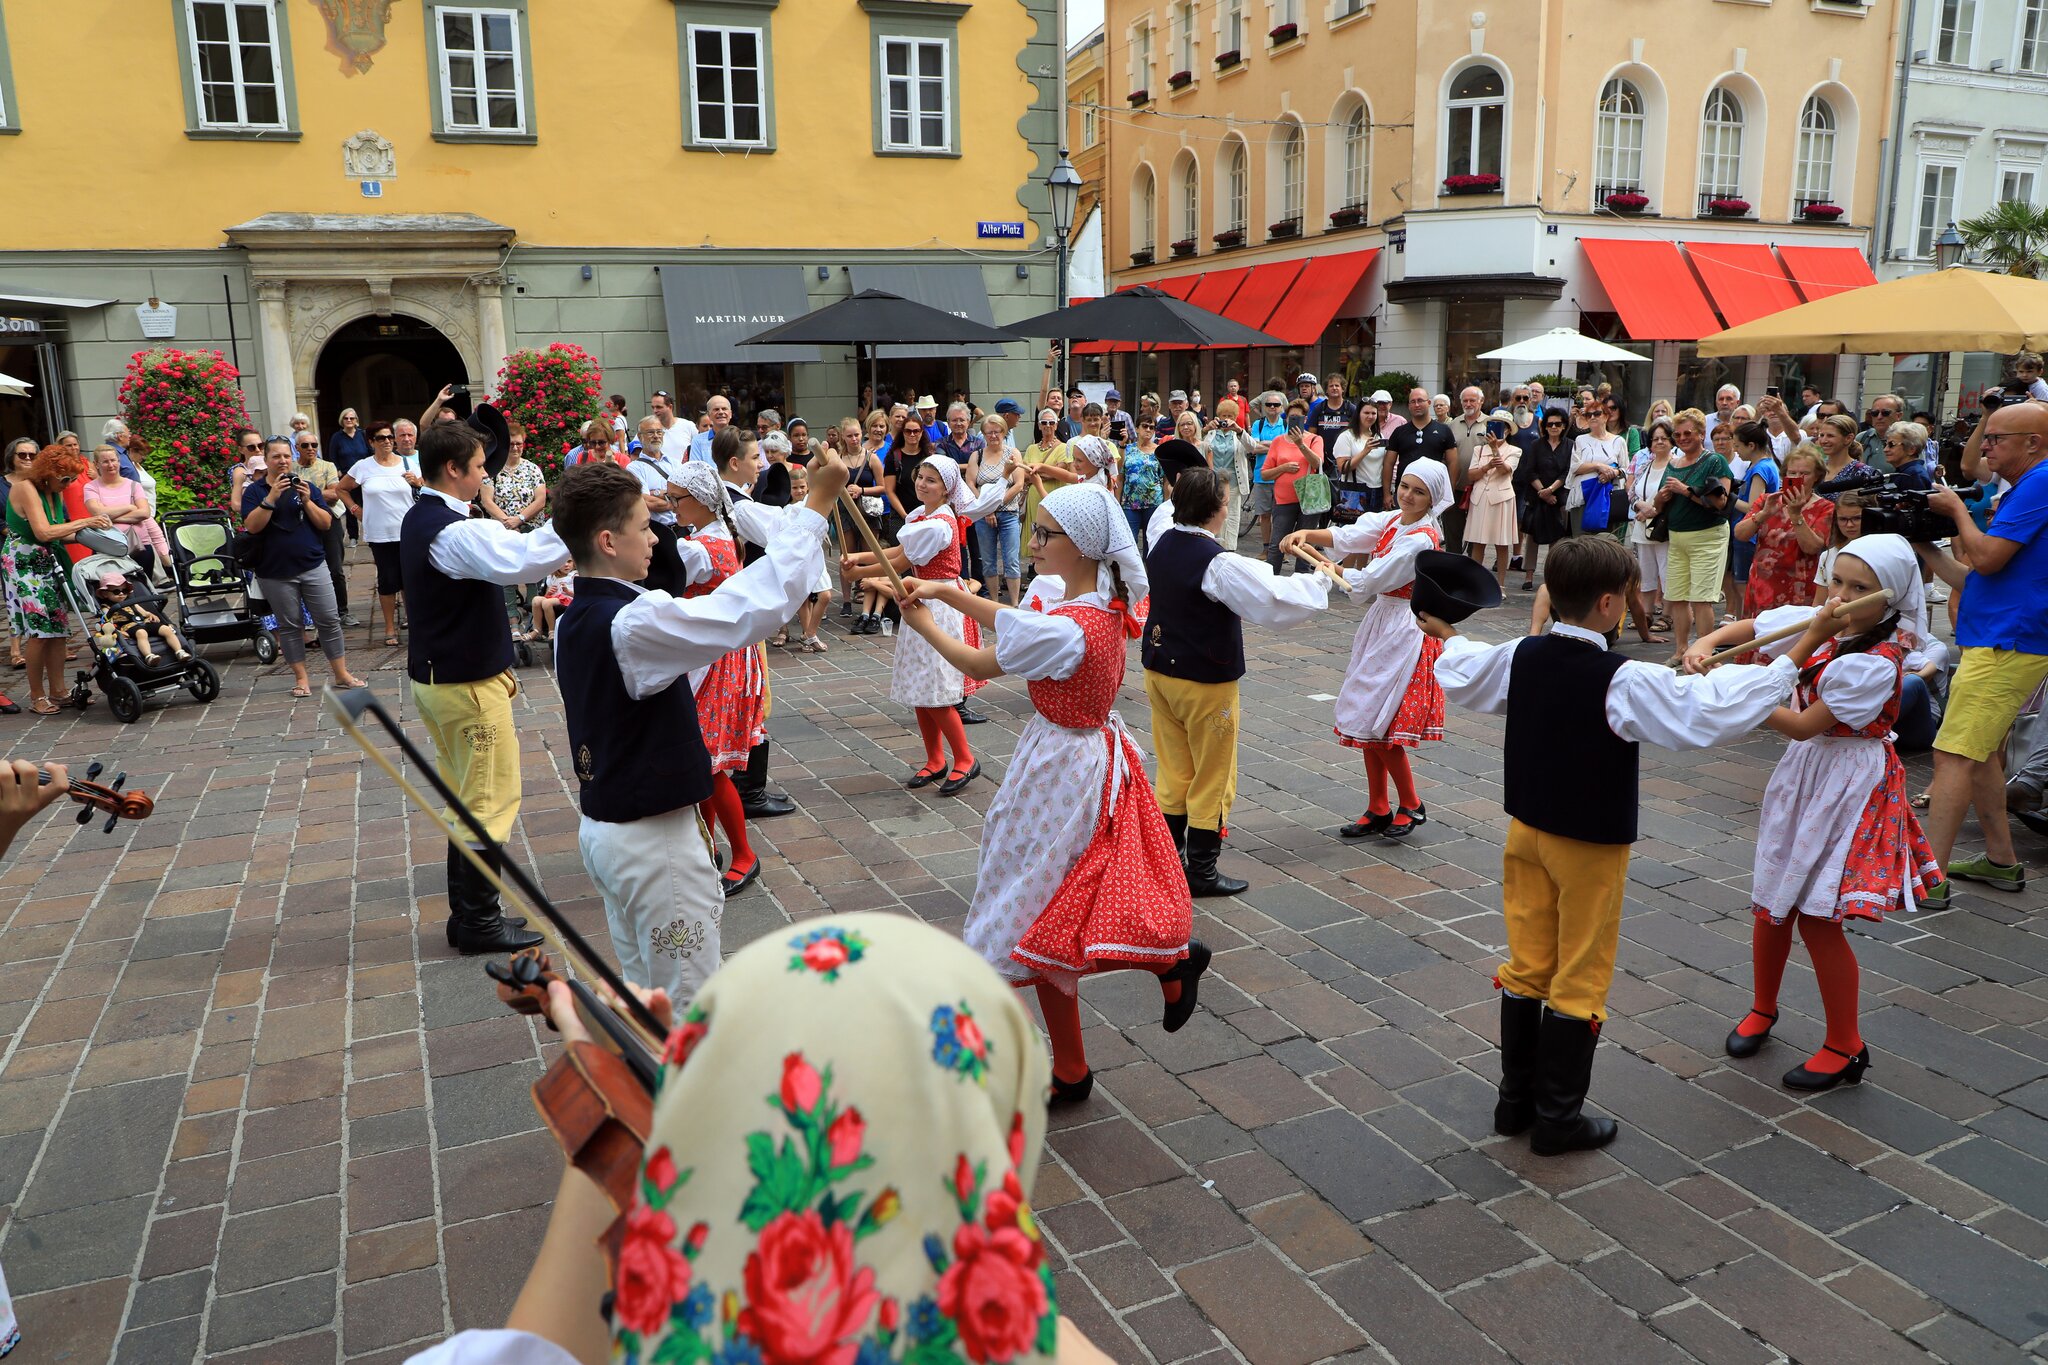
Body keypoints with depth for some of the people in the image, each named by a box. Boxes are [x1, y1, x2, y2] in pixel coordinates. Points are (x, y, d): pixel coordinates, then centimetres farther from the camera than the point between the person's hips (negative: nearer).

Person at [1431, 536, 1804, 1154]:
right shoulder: (1624, 681, -23)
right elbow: (1714, 710, -21)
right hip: (1590, 846, -6)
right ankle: (1558, 1118, 16)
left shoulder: (1522, 656, -5)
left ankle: (1516, 1098, 27)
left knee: (1526, 966, 15)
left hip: (1527, 830, 6)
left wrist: (1444, 634, 35)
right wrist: (1795, 655, -11)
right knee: (1579, 981, 7)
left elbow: (1463, 677, 13)